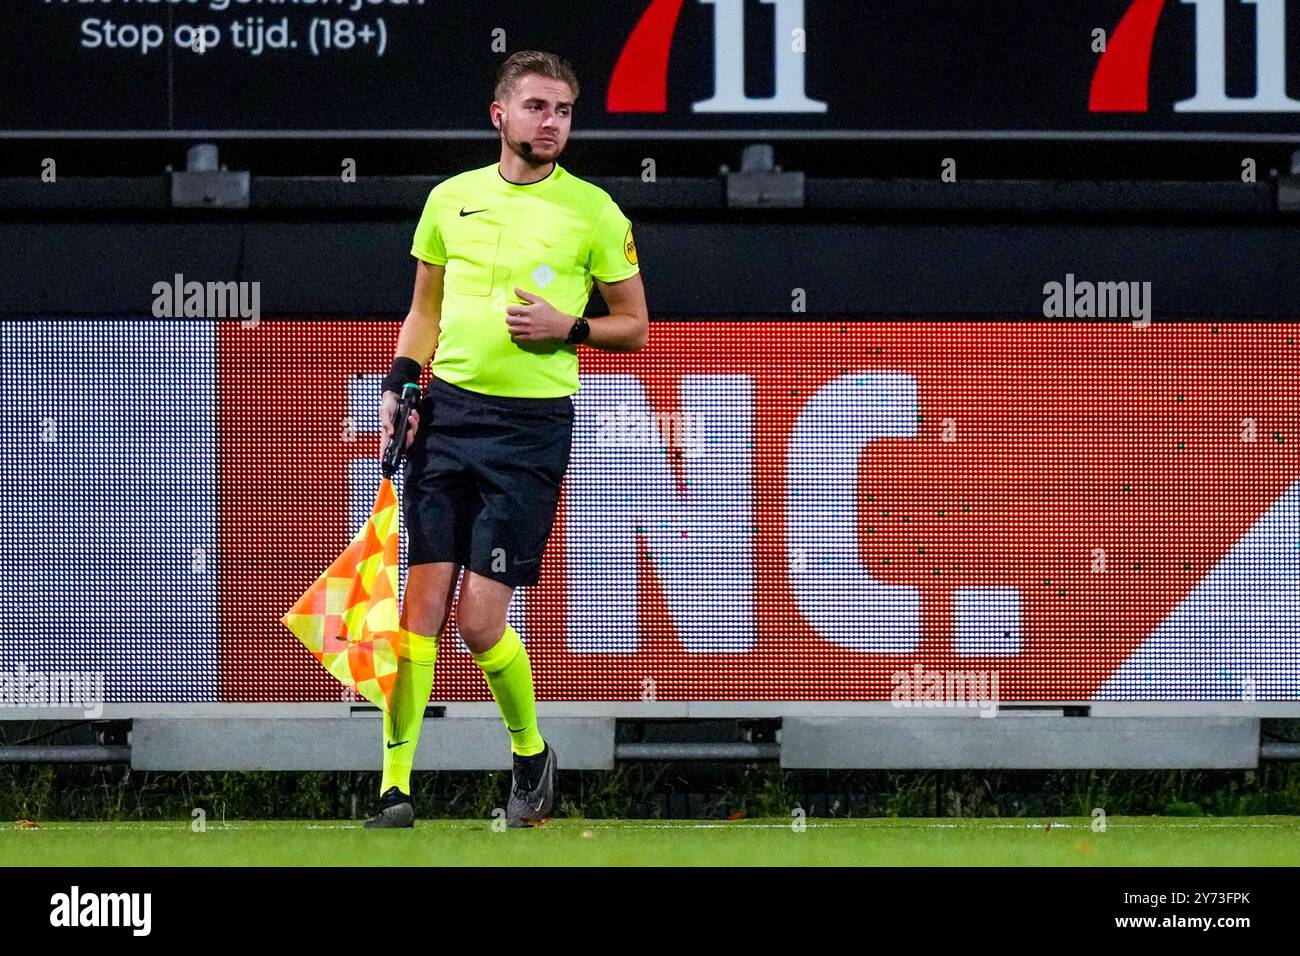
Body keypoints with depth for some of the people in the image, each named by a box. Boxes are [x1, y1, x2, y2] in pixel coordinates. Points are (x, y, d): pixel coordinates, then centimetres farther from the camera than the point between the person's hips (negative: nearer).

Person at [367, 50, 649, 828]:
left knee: (480, 619, -7)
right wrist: (399, 386, 5)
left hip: (533, 423, -3)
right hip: (448, 412, 3)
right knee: (422, 603, -4)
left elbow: (636, 327, 6)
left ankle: (532, 754, 18)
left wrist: (567, 327, -12)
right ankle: (396, 785, -2)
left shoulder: (593, 211, 0)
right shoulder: (452, 198, 9)